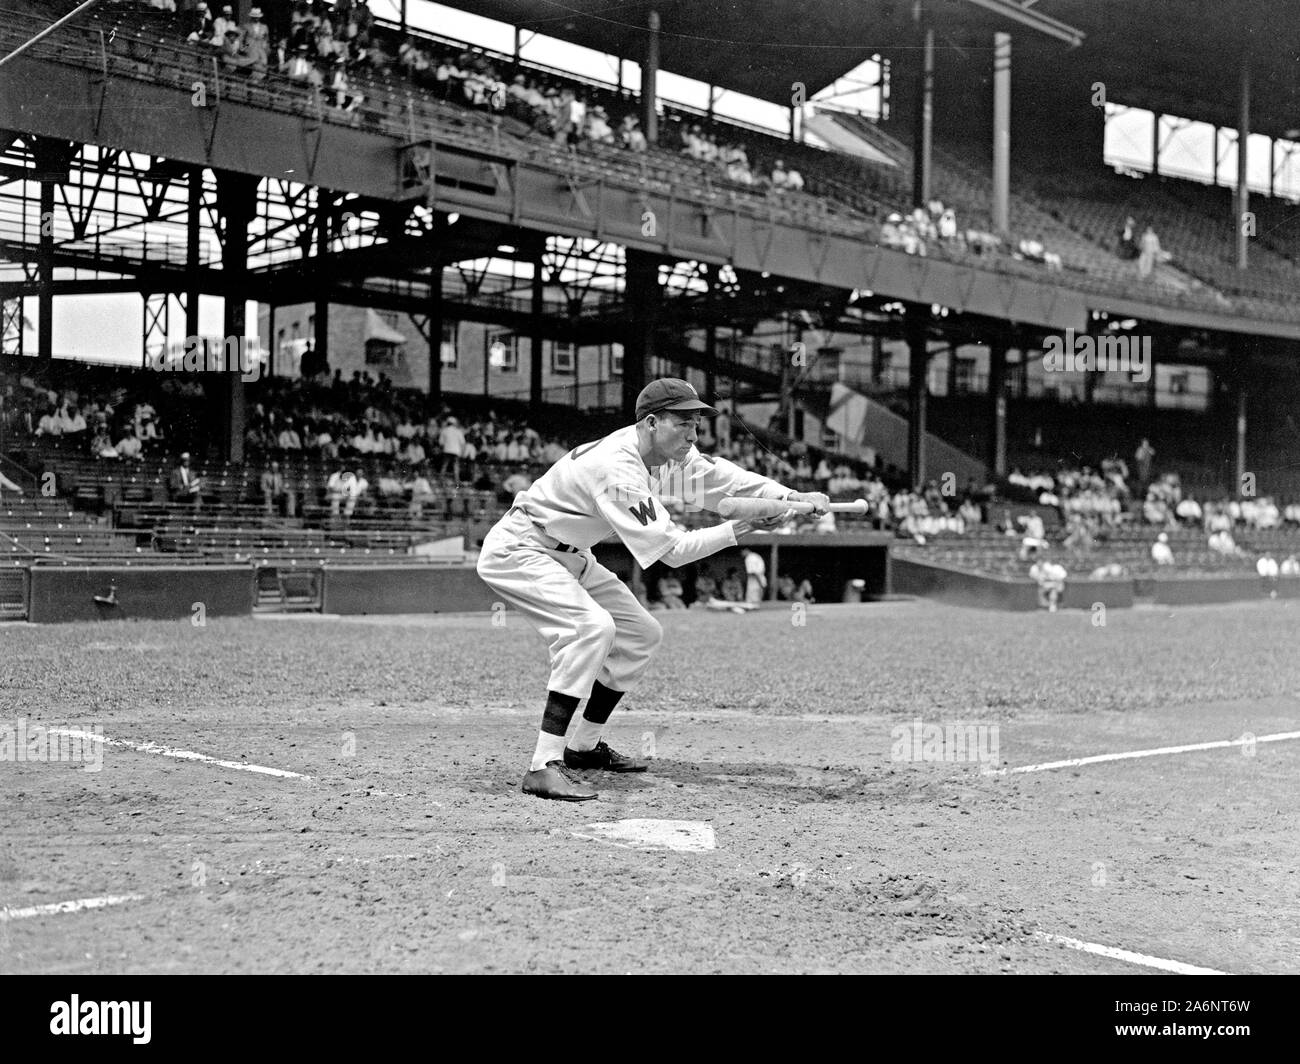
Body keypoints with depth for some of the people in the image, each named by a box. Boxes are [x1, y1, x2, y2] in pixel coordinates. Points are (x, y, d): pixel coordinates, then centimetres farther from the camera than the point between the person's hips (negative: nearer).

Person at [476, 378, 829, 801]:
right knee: (592, 626, -31)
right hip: (517, 550, -10)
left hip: (567, 556, 10)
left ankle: (584, 746, 22)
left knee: (640, 634, 10)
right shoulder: (618, 470, -30)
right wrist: (739, 528, -30)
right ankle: (544, 767, -32)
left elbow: (719, 475, -2)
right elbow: (671, 549, -31)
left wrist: (791, 496, -14)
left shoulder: (665, 451, -2)